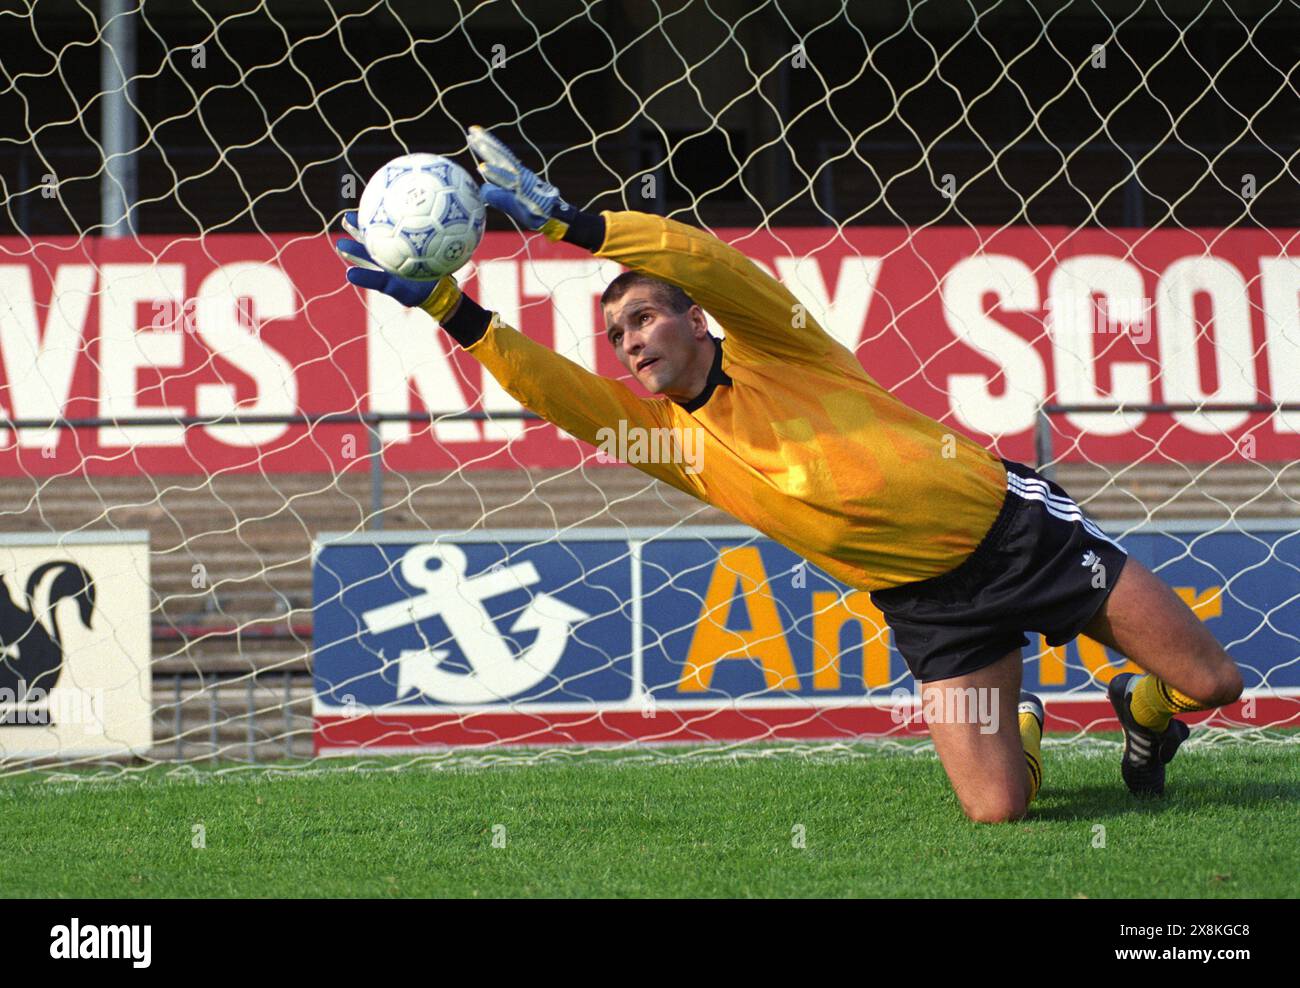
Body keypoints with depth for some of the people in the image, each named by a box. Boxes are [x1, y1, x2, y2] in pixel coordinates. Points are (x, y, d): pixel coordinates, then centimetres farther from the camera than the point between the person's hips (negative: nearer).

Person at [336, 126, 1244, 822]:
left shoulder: (774, 347, -7)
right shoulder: (669, 438, 1)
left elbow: (703, 259, -24)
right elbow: (548, 384, -10)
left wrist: (565, 221, -28)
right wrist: (443, 302, -19)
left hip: (1013, 521, -3)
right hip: (926, 603, 3)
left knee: (1210, 682, -8)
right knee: (997, 809, -13)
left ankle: (1143, 712, 27)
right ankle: (1021, 727, 22)